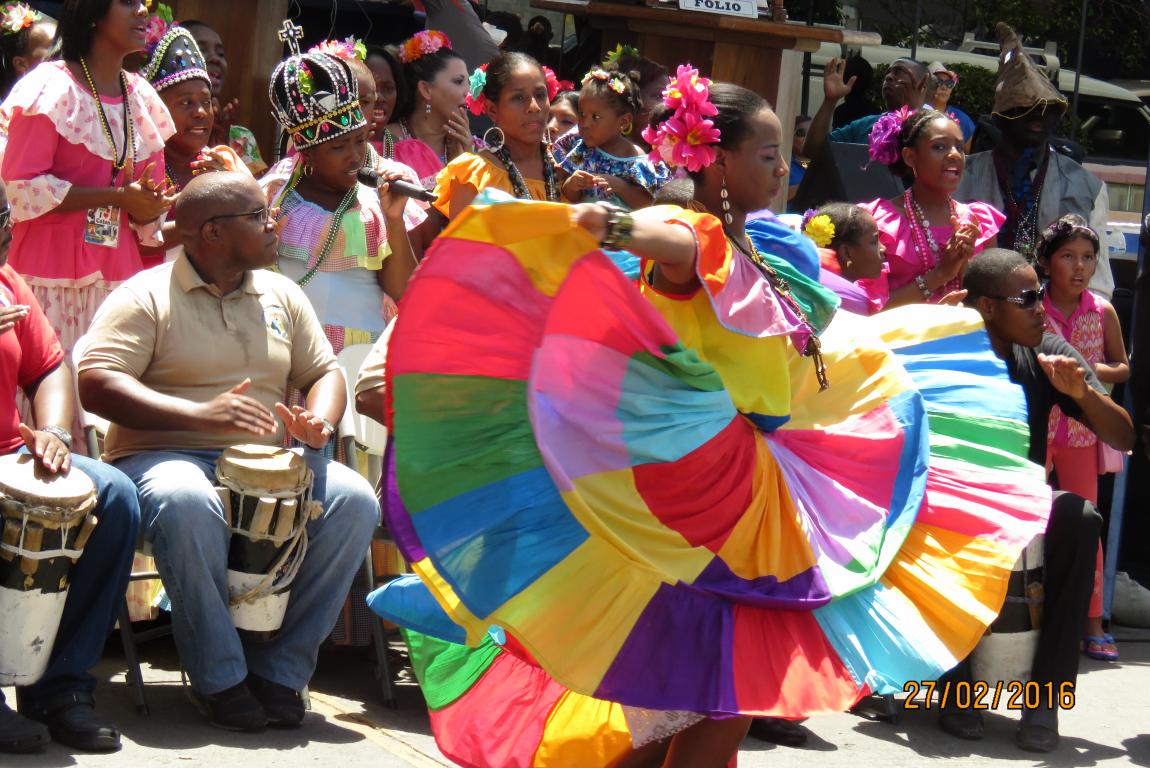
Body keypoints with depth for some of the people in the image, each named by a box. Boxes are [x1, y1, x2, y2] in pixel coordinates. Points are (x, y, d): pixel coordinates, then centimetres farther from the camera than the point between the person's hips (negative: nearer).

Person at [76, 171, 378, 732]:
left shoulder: (282, 295, 17)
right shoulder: (146, 297, -2)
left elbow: (324, 372, 19)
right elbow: (95, 384, -14)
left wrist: (317, 420, -7)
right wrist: (199, 414, -25)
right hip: (166, 456, -5)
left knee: (354, 500, -22)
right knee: (186, 504, -41)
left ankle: (281, 670, -15)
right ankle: (219, 679, -24)